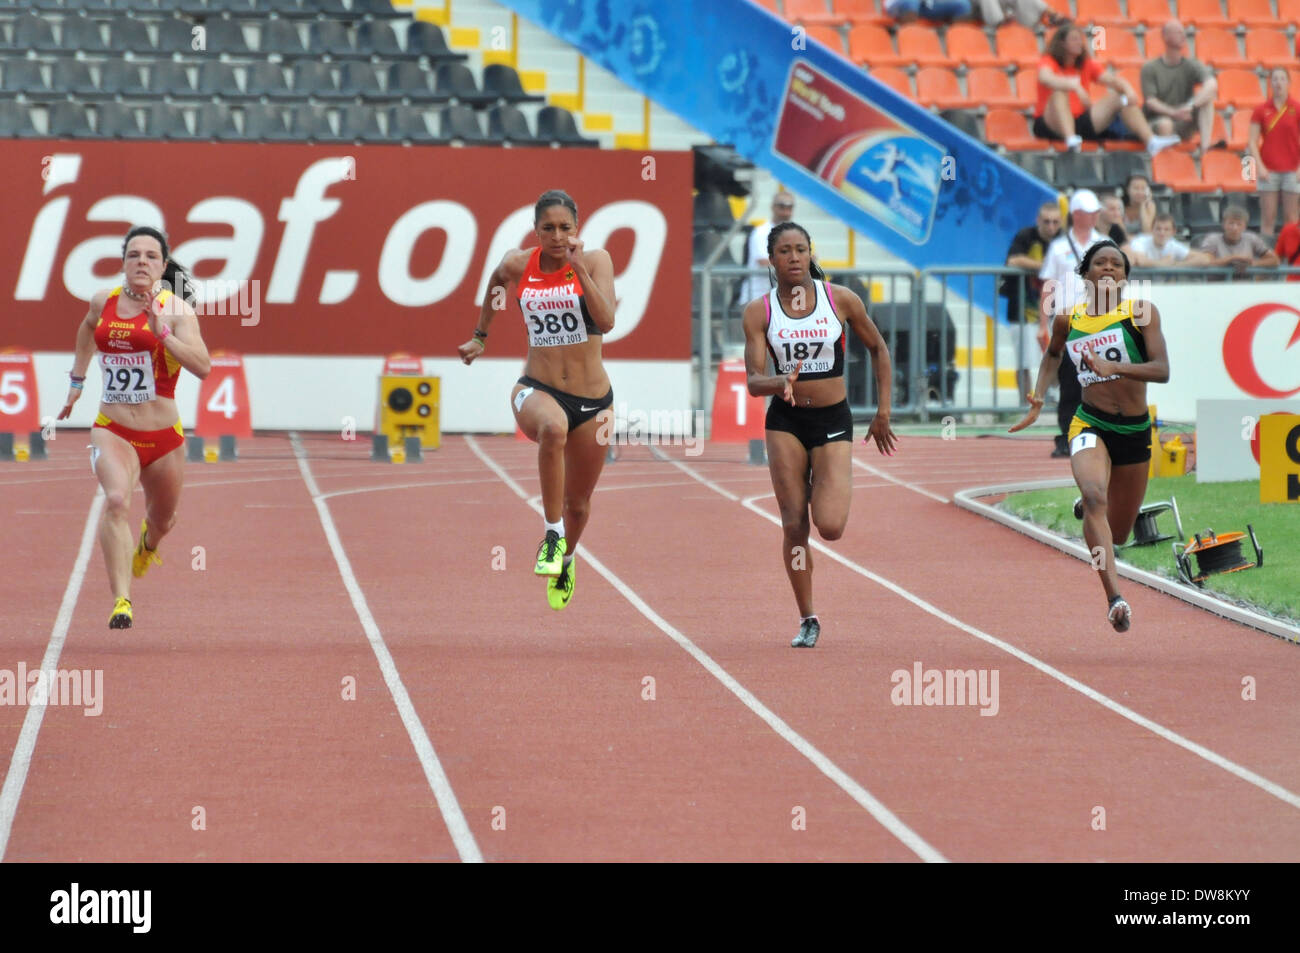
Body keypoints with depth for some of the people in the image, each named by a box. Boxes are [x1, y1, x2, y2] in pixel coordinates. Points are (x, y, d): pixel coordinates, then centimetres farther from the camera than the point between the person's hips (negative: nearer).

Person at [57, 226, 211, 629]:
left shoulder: (175, 309, -10)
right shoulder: (103, 302, 3)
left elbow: (203, 366, -23)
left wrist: (163, 333, -33)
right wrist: (77, 380, 29)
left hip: (163, 436, 0)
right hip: (112, 431, 0)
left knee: (162, 520, 21)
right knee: (116, 501, -28)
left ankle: (147, 544, 61)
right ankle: (120, 600, -32)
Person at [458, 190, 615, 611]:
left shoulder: (596, 260, -7)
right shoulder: (517, 265, -1)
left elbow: (606, 322, -21)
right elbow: (495, 282, 23)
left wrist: (579, 268, -26)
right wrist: (480, 336, 29)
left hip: (592, 399, 1)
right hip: (537, 388, -1)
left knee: (578, 505, 15)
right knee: (553, 427, -40)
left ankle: (566, 557, 49)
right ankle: (552, 535, -31)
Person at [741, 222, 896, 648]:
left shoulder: (841, 300, -4)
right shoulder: (758, 312, -4)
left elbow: (878, 349, 9)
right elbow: (753, 380, -9)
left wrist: (883, 412, 6)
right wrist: (781, 382, -32)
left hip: (833, 421, -1)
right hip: (785, 421, 1)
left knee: (830, 526, -14)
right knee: (793, 525, -2)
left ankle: (822, 492, 24)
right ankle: (807, 620, 12)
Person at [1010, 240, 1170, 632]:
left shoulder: (1142, 312, -6)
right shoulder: (1068, 319, 2)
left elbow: (1162, 370, -17)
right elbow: (1053, 354, 24)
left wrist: (1112, 366, -30)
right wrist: (1038, 398, 9)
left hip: (1135, 430, 1)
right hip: (1090, 425, -1)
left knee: (1118, 533, 14)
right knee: (1095, 495, -32)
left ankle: (1086, 504, 52)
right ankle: (1114, 600, -38)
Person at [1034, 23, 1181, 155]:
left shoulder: (1087, 64, 11)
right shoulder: (1049, 62, -5)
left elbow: (1112, 79, 0)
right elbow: (1045, 78, -30)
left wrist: (1128, 89, -24)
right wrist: (1075, 87, -45)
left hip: (1080, 121, 5)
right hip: (1050, 124, -5)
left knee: (1118, 97, -7)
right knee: (1060, 92, -33)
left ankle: (1151, 141, -21)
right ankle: (1070, 139, -53)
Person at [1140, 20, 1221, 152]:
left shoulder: (1191, 65, 4)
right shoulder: (1150, 68, -1)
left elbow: (1212, 85, -16)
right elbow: (1150, 101, -11)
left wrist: (1191, 106, -33)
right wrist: (1174, 113, -30)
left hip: (1183, 126, 3)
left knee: (1206, 96, -19)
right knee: (1165, 123, -38)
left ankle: (1205, 145, -31)